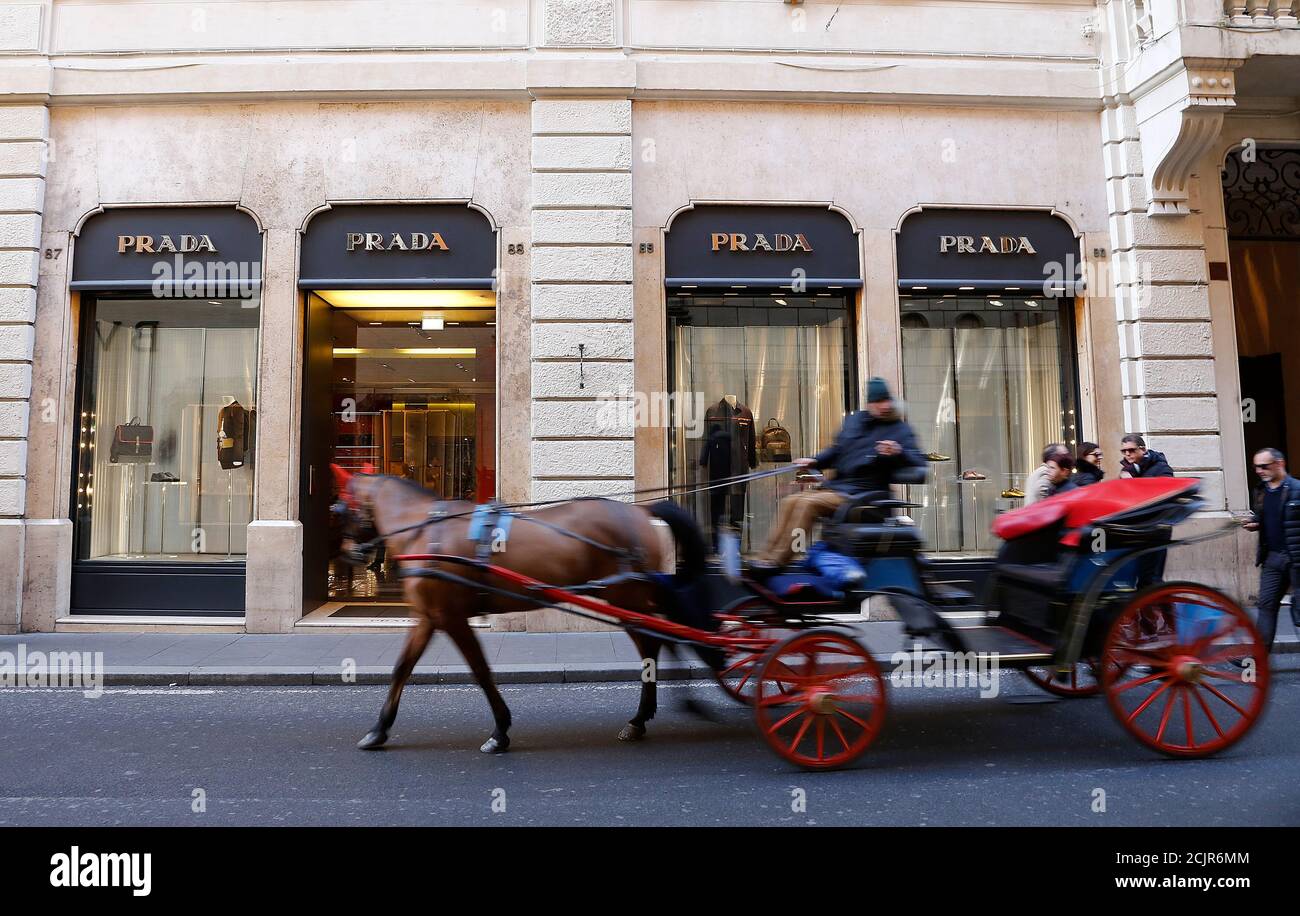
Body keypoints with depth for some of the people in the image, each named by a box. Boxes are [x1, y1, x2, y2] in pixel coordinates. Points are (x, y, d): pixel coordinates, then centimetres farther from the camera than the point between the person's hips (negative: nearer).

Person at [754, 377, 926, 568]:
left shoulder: (899, 429, -2)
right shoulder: (854, 420, 16)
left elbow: (919, 463, -11)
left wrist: (898, 453, -30)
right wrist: (814, 461, 13)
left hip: (859, 495, -7)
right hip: (834, 486, 7)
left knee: (808, 503, -26)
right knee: (789, 502, -8)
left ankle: (776, 561, -27)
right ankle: (766, 558, -12)